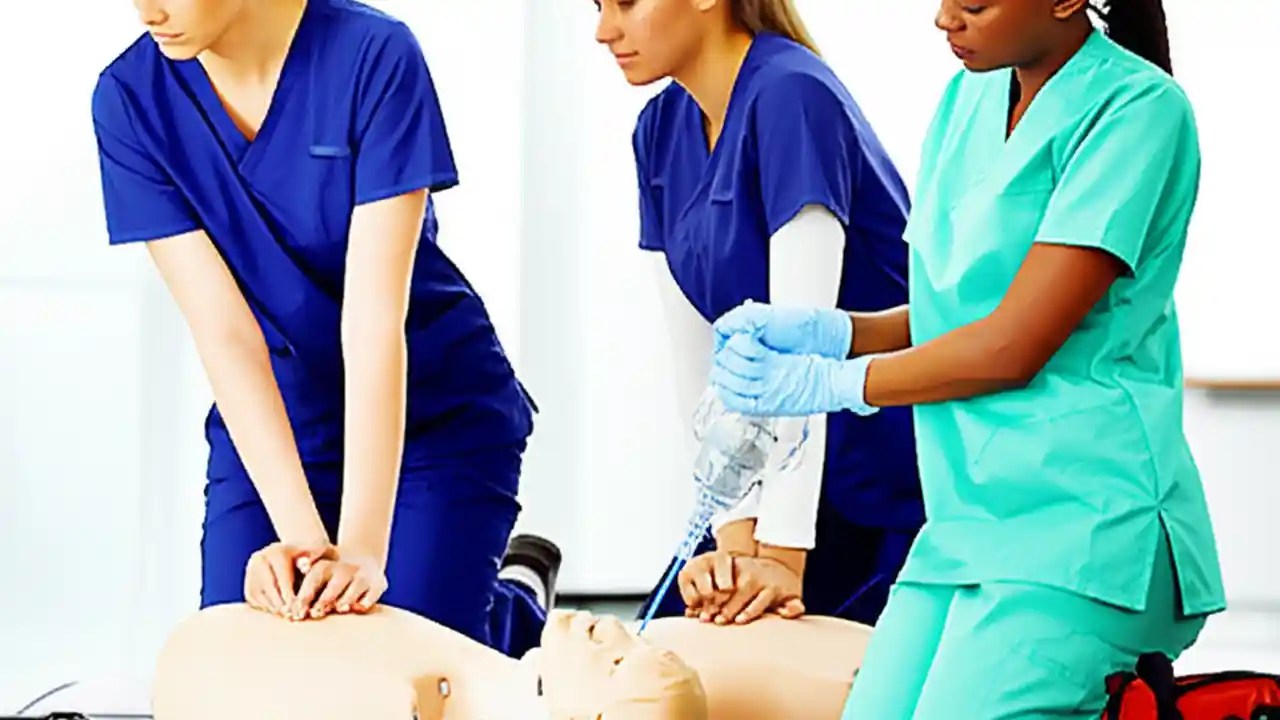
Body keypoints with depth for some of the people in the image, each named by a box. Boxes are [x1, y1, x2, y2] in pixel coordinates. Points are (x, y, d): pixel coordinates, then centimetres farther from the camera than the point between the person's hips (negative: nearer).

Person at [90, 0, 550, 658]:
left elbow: (375, 316, -28)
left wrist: (363, 547, -34)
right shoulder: (130, 99, -15)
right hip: (267, 426, 3)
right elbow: (224, 332, -20)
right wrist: (302, 535, -30)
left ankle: (517, 613, 23)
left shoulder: (374, 57, -24)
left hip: (437, 413, -3)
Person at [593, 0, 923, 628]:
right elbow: (699, 358, -1)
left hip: (900, 477, -7)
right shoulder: (661, 131, 3)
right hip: (787, 469, 7)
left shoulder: (791, 98, -20)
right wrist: (735, 535, -12)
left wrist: (783, 554, -29)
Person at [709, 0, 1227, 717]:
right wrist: (832, 331, 1)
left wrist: (830, 382, -4)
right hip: (967, 516, 8)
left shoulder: (1139, 109, -11)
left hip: (1077, 518, -7)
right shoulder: (968, 99, 13)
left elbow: (1013, 344, -14)